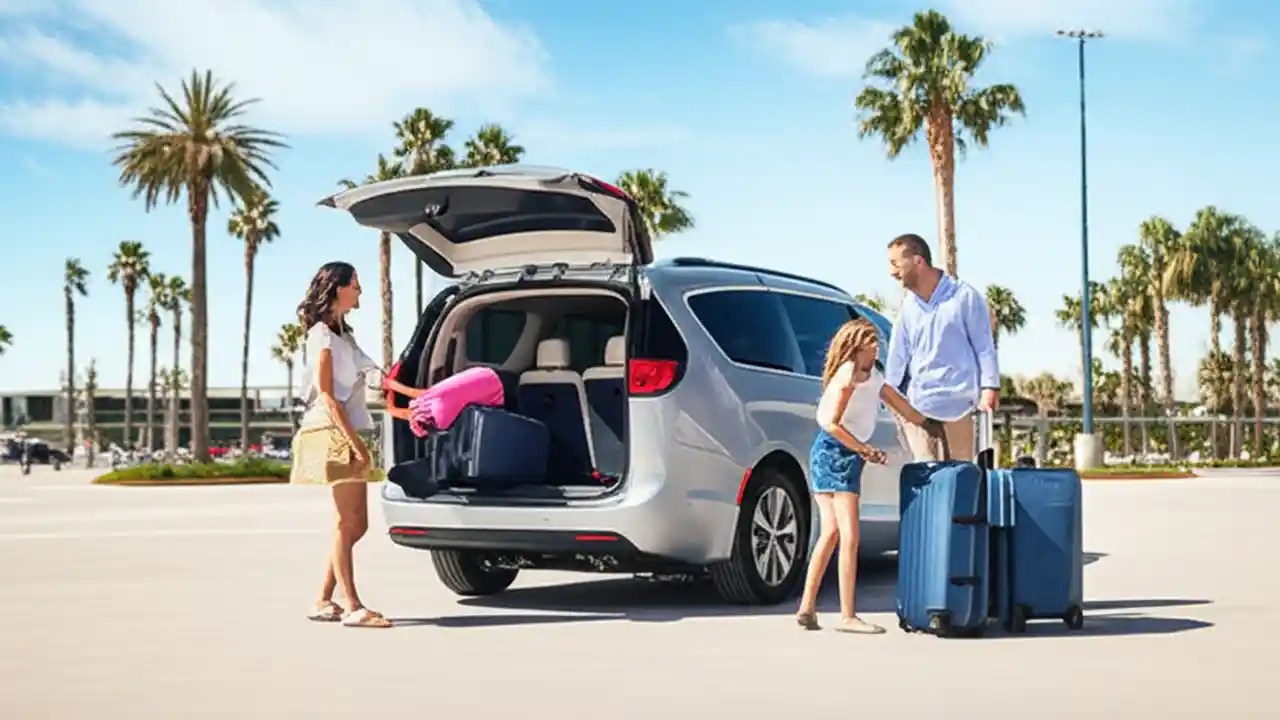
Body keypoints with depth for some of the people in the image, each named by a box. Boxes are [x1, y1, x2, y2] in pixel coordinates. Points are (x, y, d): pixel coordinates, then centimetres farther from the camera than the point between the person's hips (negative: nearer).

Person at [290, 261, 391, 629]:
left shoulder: (341, 333, 20)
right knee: (347, 525, -10)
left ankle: (324, 602, 14)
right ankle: (353, 607, -9)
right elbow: (326, 396, -14)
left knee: (355, 526, 9)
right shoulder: (322, 335, -7)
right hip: (334, 435, -9)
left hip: (349, 435, 9)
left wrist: (357, 441, 12)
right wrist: (355, 442, -20)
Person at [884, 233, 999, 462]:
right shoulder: (908, 305, 11)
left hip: (956, 402, -4)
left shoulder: (964, 296, -3)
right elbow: (898, 354, 14)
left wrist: (990, 387, -8)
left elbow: (984, 346, -2)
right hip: (917, 403, 4)